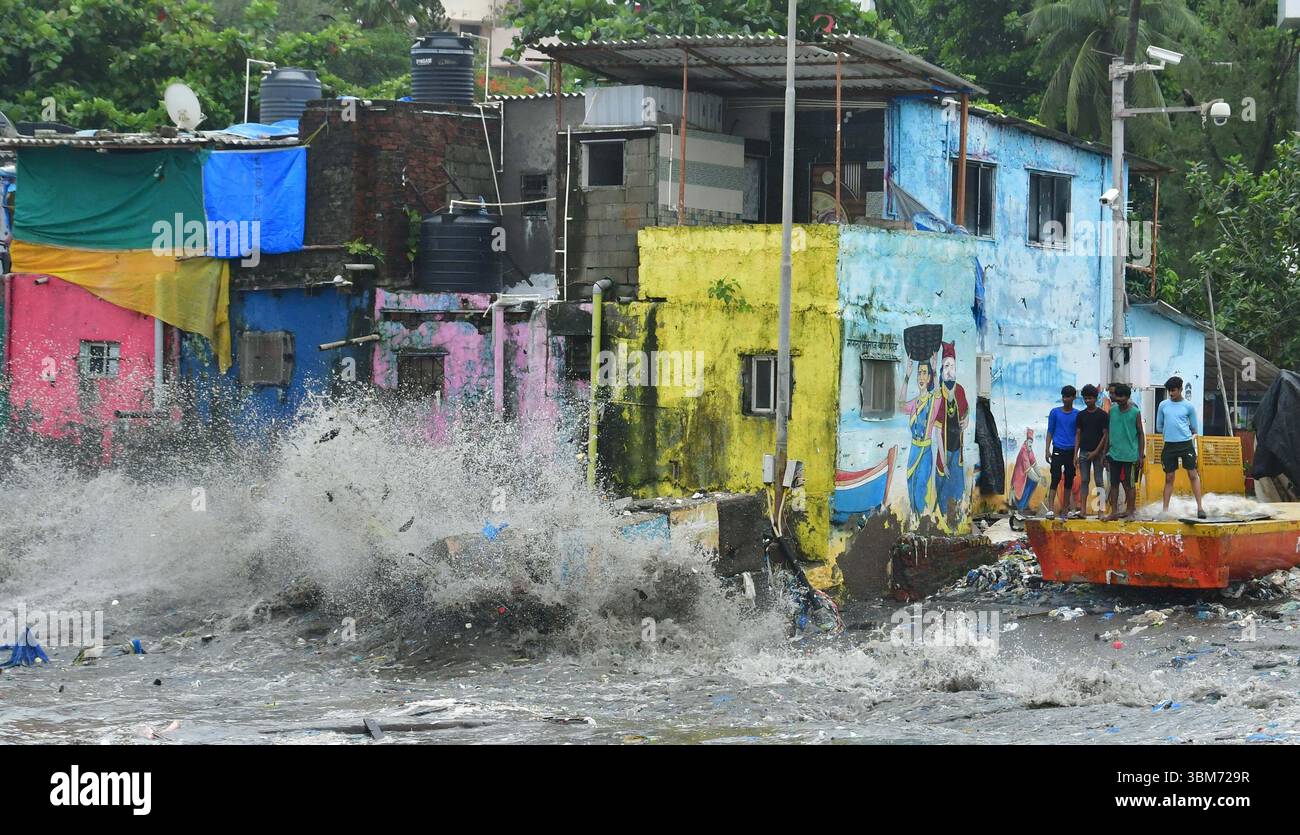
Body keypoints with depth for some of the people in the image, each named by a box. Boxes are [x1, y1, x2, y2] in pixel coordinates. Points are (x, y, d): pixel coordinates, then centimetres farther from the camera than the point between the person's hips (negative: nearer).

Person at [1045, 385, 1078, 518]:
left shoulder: (1077, 415, 4)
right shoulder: (1054, 412, 3)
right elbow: (1050, 432, 6)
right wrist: (1047, 451, 0)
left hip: (1071, 451, 2)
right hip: (1058, 450, -2)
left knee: (1069, 480, 6)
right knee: (1055, 478, -12)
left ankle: (1065, 509, 15)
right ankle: (1050, 509, -18)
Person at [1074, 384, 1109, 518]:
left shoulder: (1102, 415, -2)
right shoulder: (1081, 415, 8)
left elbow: (1105, 435, -4)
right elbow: (1078, 435, 9)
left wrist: (1096, 452, -11)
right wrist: (1075, 454, 3)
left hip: (1098, 453, -3)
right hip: (1084, 452, 3)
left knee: (1098, 481, -2)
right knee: (1084, 481, 0)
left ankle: (1100, 509, -1)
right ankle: (1083, 510, -2)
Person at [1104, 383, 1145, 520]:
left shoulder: (1135, 412, -4)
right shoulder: (1112, 411, 6)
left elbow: (1141, 434, 0)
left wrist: (1141, 455, -4)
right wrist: (1106, 452, 11)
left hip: (1130, 456, -3)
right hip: (1114, 454, 3)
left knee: (1129, 485, 2)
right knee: (1114, 484, 5)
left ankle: (1130, 512, 10)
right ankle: (1114, 512, 11)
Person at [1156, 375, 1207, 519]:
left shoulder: (1188, 406, 3)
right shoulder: (1163, 405, 9)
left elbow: (1194, 428, 11)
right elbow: (1159, 427, 16)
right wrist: (1169, 433, 11)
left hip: (1186, 443, -2)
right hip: (1169, 445, 2)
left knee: (1193, 474, -4)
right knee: (1169, 478, 5)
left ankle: (1200, 507, -2)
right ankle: (1165, 509, 8)